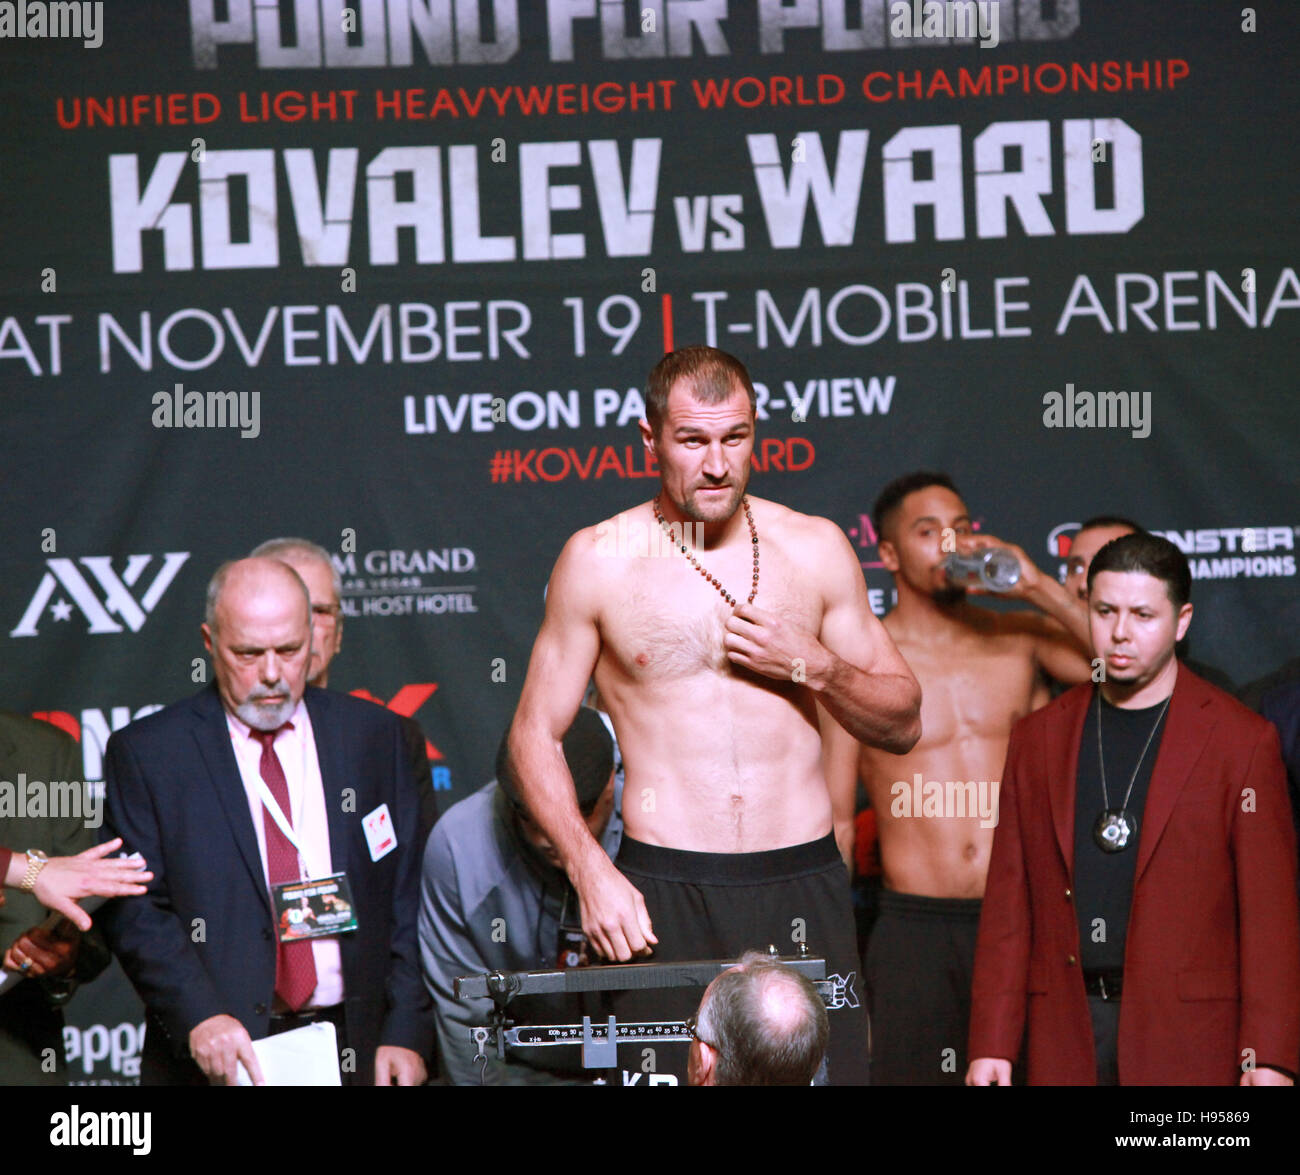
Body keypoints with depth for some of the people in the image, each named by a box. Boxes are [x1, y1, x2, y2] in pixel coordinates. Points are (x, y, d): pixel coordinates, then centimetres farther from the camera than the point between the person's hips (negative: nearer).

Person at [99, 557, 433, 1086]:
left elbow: (408, 899, 8)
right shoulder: (144, 753, 2)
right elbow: (134, 909, -5)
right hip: (214, 1060, -2)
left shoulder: (371, 735, 9)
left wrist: (406, 1034, -2)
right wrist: (199, 1017, -18)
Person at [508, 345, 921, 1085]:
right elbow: (535, 734, 6)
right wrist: (590, 871, -7)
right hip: (666, 894, -2)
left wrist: (813, 667, -6)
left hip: (803, 886, 2)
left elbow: (903, 724, 13)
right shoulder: (600, 560, 2)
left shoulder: (814, 548, 7)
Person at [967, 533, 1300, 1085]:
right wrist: (991, 1045, 4)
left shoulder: (1242, 740, 1)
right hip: (1065, 1038, 3)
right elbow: (1008, 903, 11)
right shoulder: (1037, 738, 12)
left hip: (1188, 1039, -3)